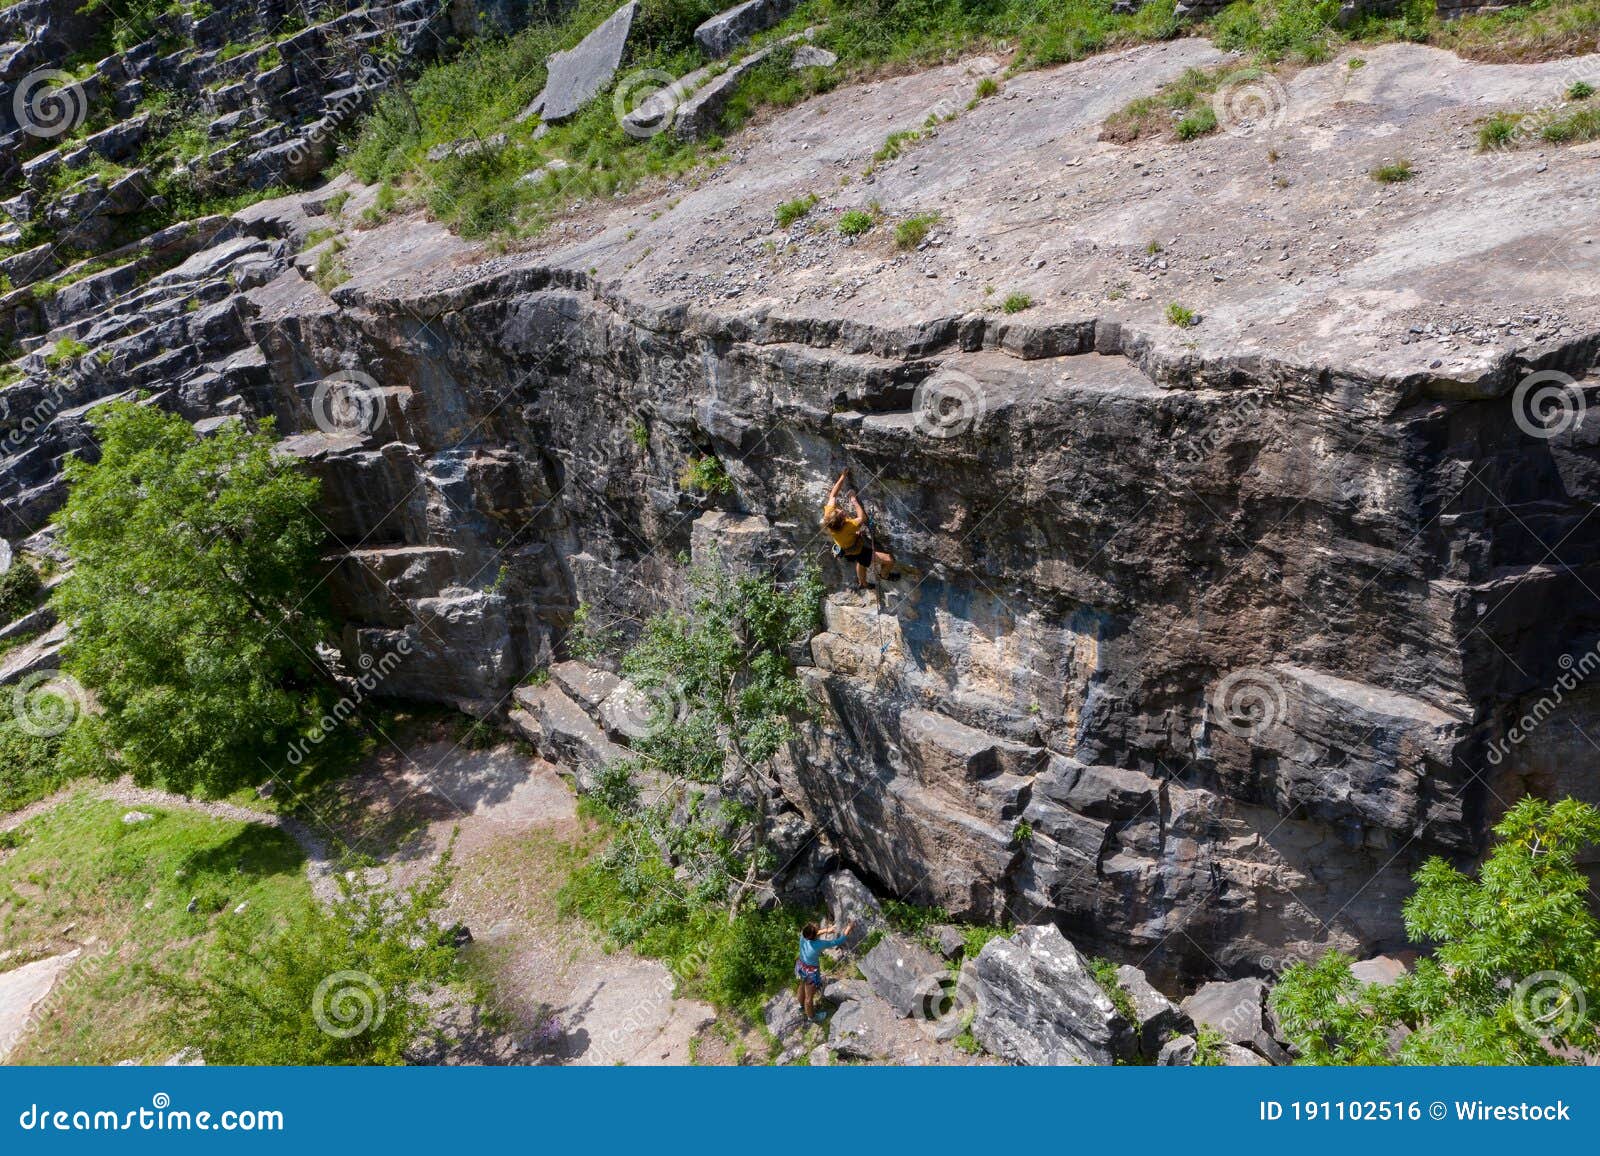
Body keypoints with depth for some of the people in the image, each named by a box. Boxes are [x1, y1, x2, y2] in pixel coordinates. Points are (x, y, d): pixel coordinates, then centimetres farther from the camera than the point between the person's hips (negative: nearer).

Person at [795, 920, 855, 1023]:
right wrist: (849, 928, -14)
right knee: (809, 996, 20)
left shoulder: (803, 937, -23)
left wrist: (826, 930, 5)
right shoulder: (819, 944, -37)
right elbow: (838, 941, -25)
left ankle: (802, 1006, 61)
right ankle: (811, 1016, 47)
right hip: (811, 972, -6)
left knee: (802, 986, 33)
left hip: (801, 967, 6)